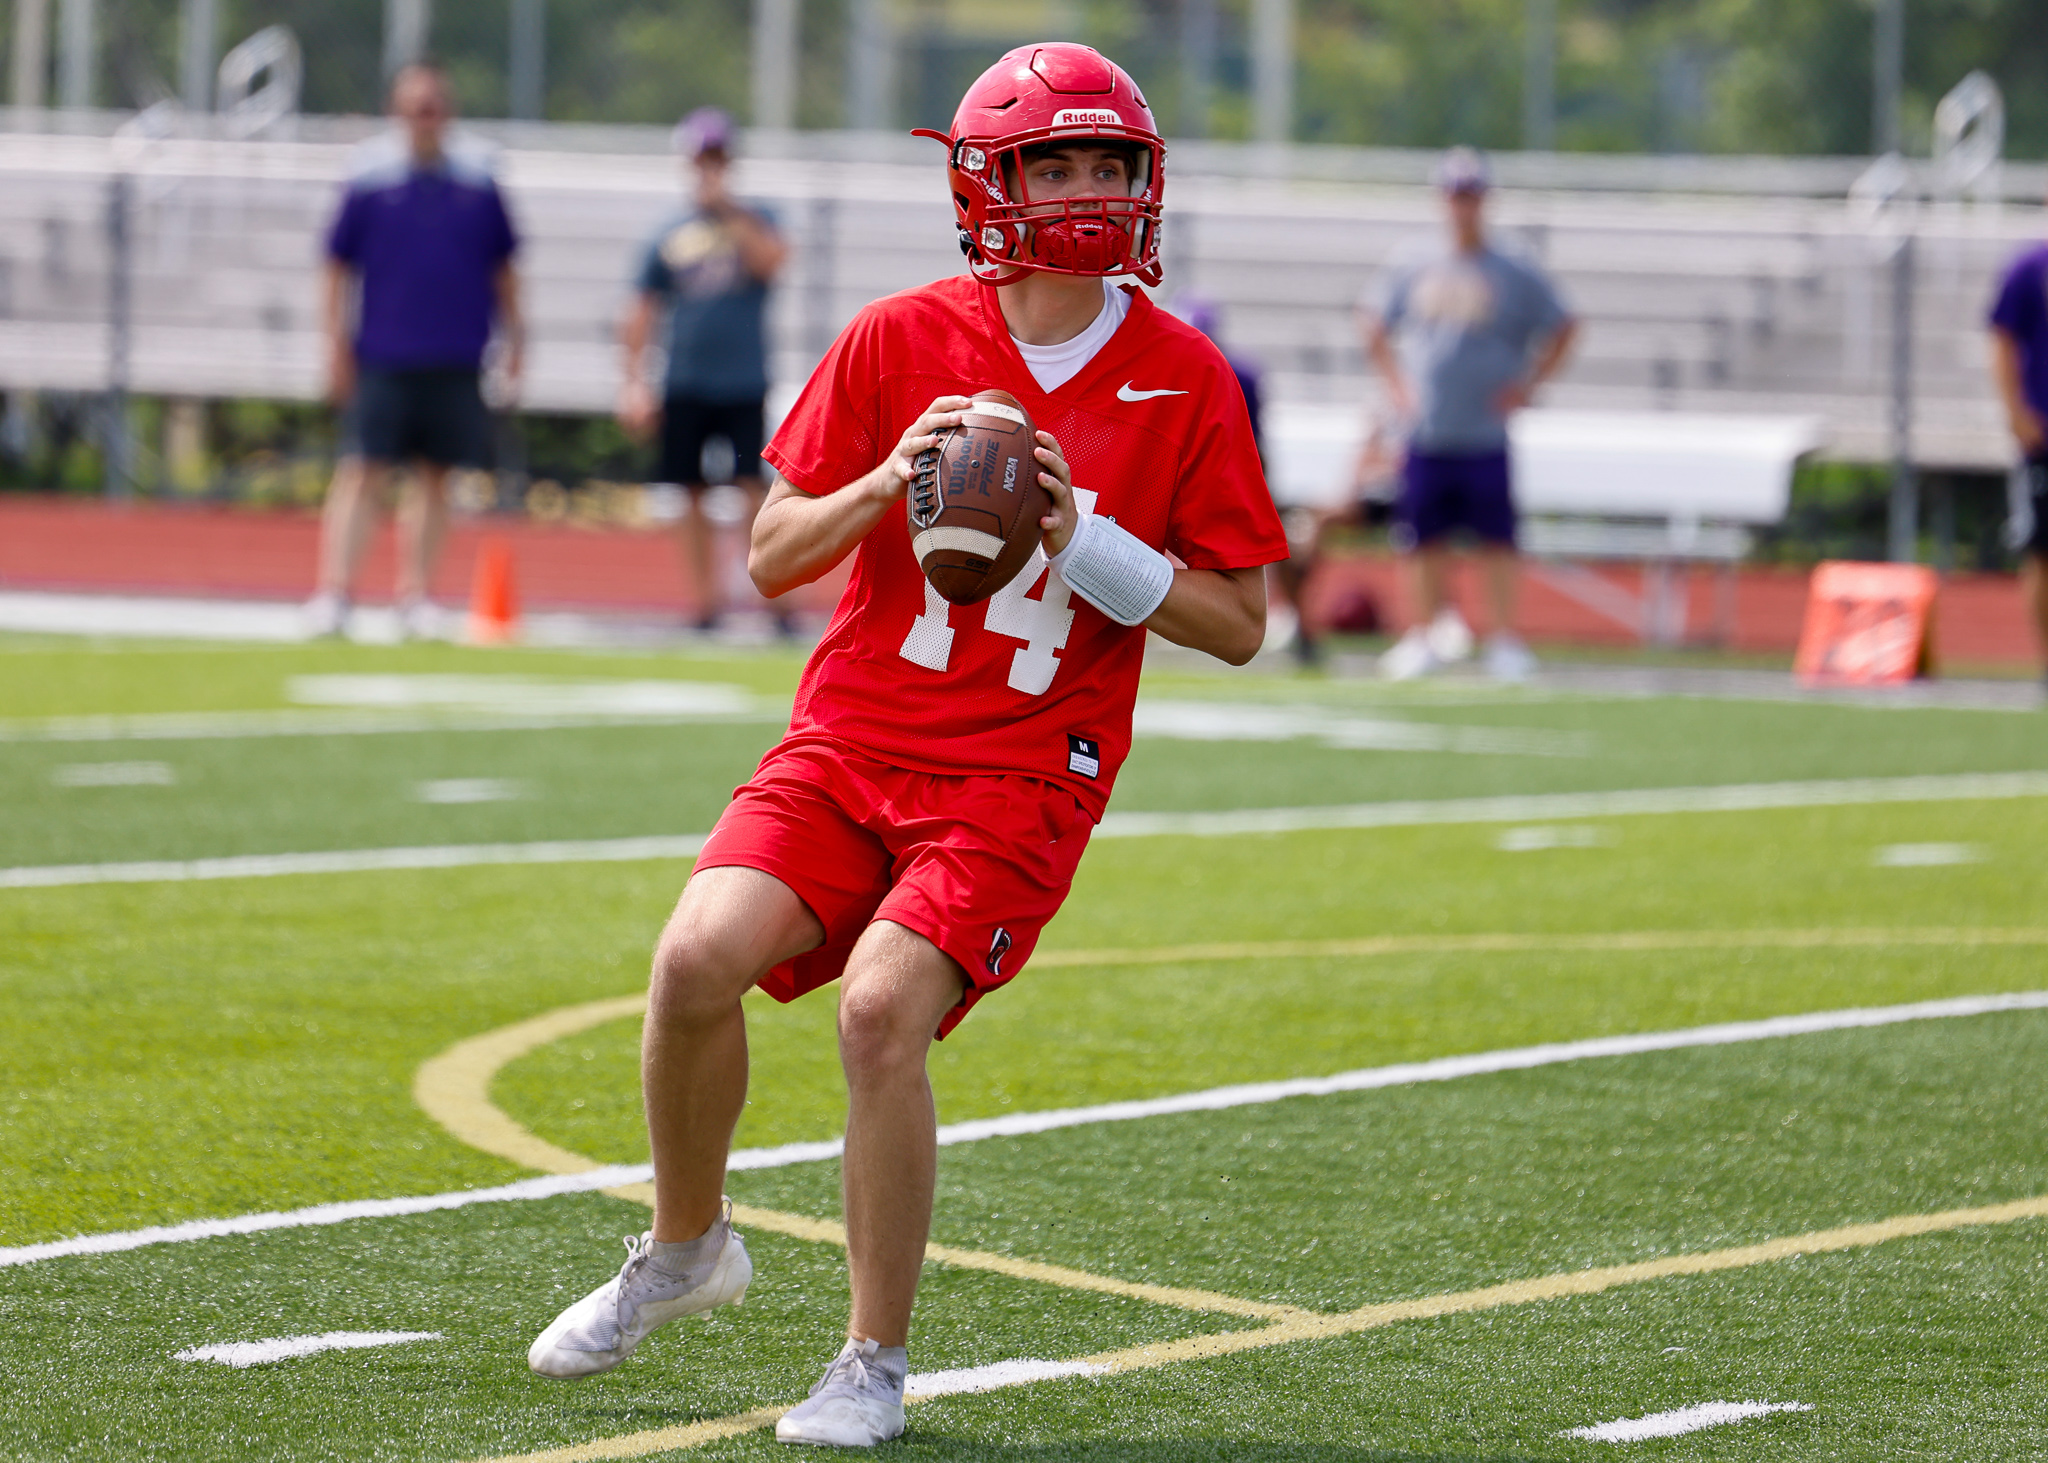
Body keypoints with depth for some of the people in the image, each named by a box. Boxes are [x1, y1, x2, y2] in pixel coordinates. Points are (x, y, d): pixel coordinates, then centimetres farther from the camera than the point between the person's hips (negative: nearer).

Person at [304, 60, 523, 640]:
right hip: (382, 358, -2)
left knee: (434, 476, 8)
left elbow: (503, 268, 14)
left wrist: (514, 341, 11)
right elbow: (338, 267, 4)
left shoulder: (477, 185, 4)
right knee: (362, 472, -8)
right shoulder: (370, 182, -1)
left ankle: (415, 598, 16)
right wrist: (337, 345, -1)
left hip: (454, 363, 2)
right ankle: (334, 594, -7)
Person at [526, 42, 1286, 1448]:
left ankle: (876, 1363, -7)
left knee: (882, 1007, -23)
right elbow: (772, 558, 5)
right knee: (700, 958, -19)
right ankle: (686, 1245, 10)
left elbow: (1238, 625, 1)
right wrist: (885, 485, -14)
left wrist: (1083, 543, -13)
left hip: (1021, 777, -2)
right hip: (852, 742, 2)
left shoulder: (1183, 377, -1)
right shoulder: (899, 340, 2)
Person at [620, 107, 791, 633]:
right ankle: (707, 597, 8)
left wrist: (727, 210, -15)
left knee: (753, 486, -9)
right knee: (694, 492, 1)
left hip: (744, 385, -2)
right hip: (686, 387, 2)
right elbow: (643, 311, 11)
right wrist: (633, 383, 4)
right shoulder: (669, 236, 10)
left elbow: (770, 261, -15)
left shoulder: (753, 222, 7)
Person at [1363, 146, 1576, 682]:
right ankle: (1431, 629, 19)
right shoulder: (1415, 275, 8)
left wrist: (1526, 386, -2)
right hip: (1426, 435, 3)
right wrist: (1398, 387, 9)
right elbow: (1377, 332, 21)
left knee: (1496, 539, -7)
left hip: (1485, 437, -3)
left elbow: (1562, 330, 6)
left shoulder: (1514, 276, -1)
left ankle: (1505, 639, -2)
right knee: (1422, 537, 5)